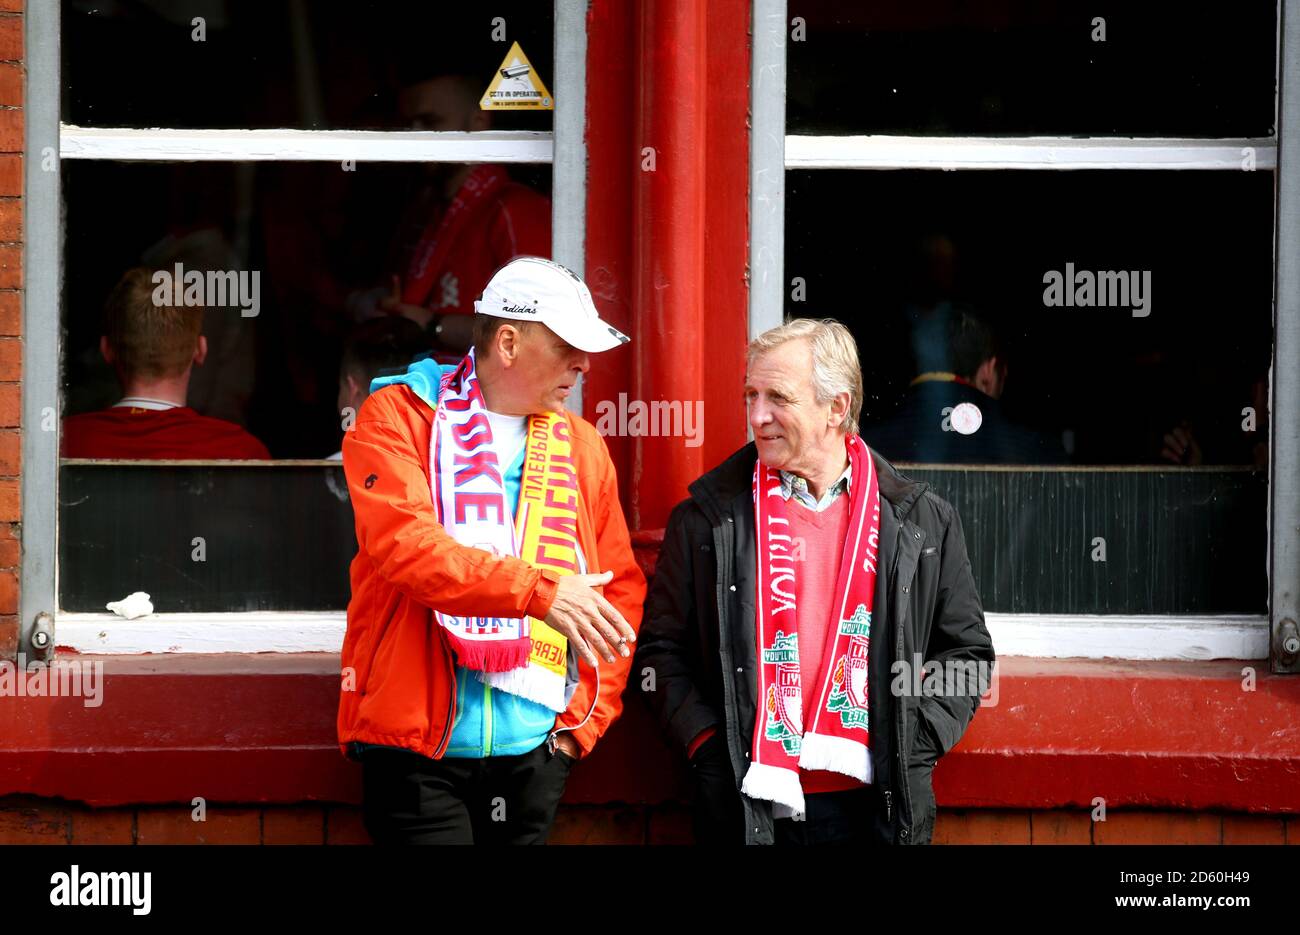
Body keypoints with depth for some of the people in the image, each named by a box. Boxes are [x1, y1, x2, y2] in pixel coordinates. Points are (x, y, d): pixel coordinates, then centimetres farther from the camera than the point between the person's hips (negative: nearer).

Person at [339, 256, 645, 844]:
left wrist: (587, 718, 6)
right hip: (418, 746, -4)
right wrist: (539, 591, -26)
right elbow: (405, 543, -18)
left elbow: (621, 589, 16)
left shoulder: (581, 445, 13)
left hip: (535, 750, 4)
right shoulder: (397, 418, -2)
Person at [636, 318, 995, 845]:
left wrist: (910, 745, -2)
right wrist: (708, 743, -6)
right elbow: (661, 649, 7)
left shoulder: (923, 521, 6)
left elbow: (967, 651, 11)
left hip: (875, 806, 1)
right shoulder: (709, 516, 4)